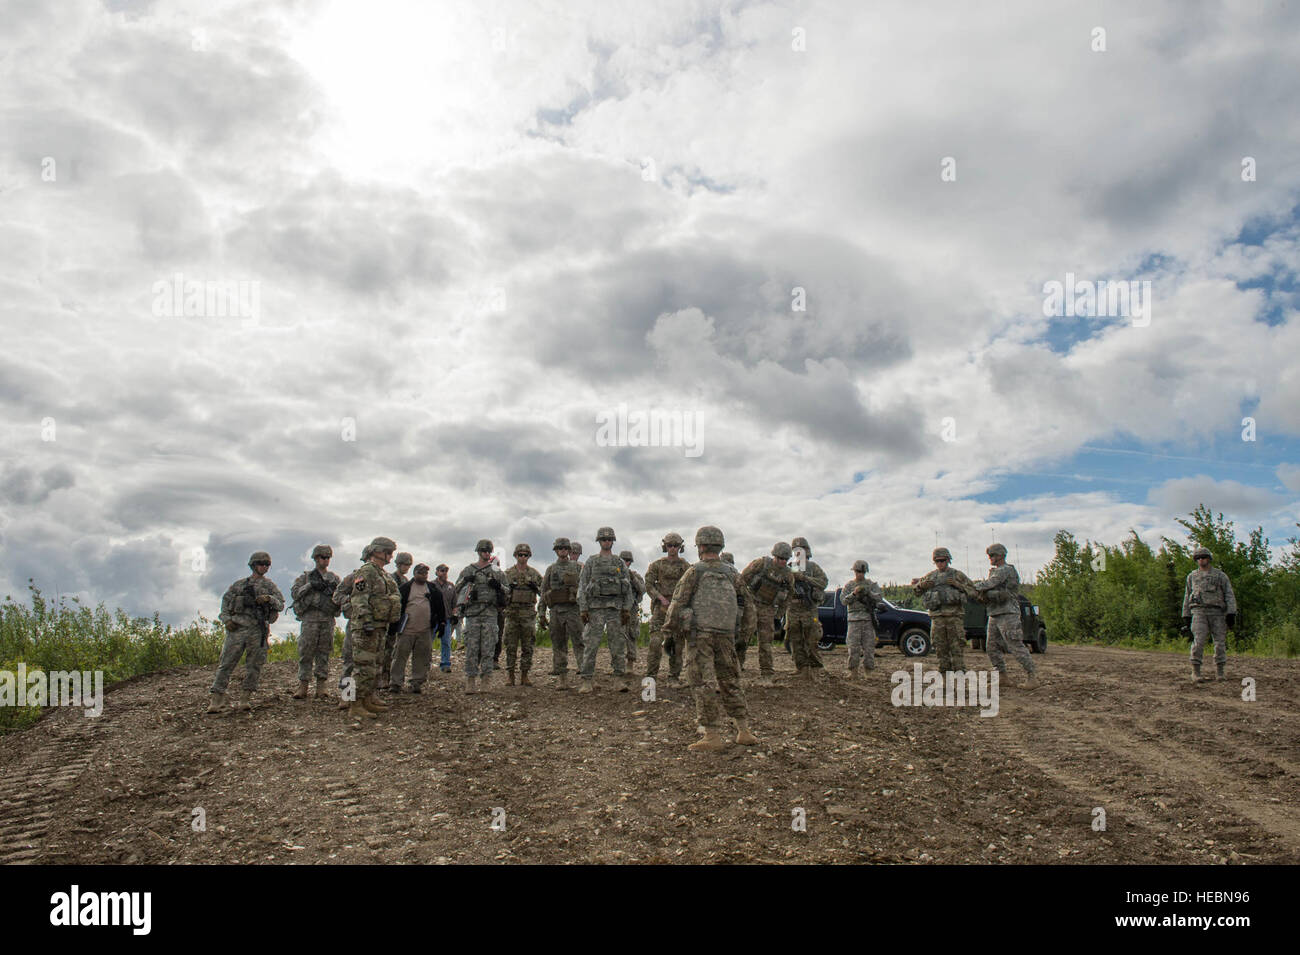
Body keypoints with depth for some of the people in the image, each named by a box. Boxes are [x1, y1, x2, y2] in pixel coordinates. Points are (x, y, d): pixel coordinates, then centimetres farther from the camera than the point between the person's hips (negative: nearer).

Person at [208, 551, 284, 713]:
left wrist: (269, 599, -12)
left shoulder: (269, 585, 14)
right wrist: (226, 619, 1)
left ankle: (244, 700, 4)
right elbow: (226, 601, 17)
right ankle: (216, 700, -2)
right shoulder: (239, 584, 15)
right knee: (227, 663, -5)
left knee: (254, 666, -2)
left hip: (258, 629, 0)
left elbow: (281, 604, 8)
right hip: (237, 627, 0)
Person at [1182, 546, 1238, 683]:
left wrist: (1231, 614, -9)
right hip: (1199, 613, 0)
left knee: (1220, 642, -1)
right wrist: (1186, 617, 11)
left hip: (1217, 613, 0)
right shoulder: (1192, 576, 13)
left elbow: (1229, 595, 2)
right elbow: (1187, 598, 16)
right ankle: (1195, 672, -8)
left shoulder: (1220, 575, 8)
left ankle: (1219, 672, 8)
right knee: (1199, 641, -12)